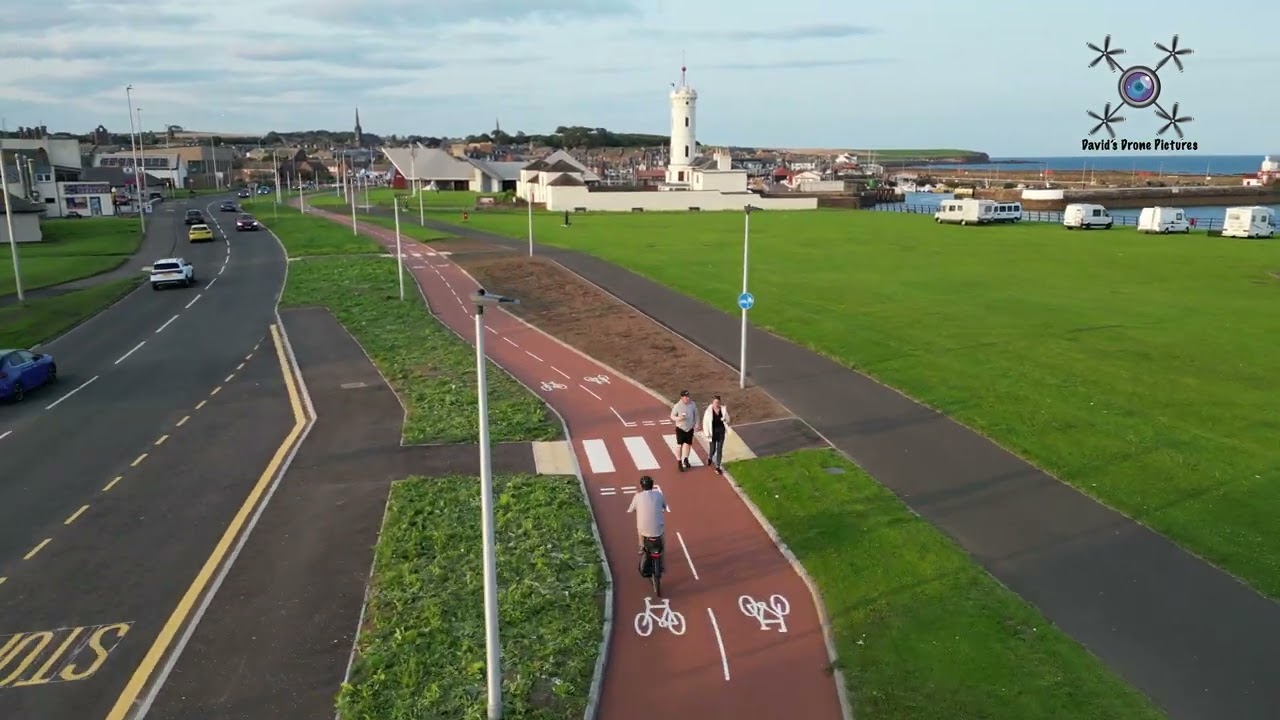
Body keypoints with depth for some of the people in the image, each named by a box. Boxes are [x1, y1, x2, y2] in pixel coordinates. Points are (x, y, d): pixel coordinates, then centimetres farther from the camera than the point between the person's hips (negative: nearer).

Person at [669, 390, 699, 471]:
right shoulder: (677, 406, -17)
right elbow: (672, 416, -9)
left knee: (688, 444, 16)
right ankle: (679, 462, 12)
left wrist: (696, 424, 0)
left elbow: (696, 415, 6)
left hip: (690, 428, 4)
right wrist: (678, 418, -28)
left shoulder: (693, 404, -7)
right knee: (679, 445, -1)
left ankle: (686, 459, 38)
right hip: (680, 428, -4)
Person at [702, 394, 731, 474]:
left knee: (719, 449, 4)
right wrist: (707, 434, -13)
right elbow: (705, 423, -10)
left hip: (721, 432, 2)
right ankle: (710, 457, 45)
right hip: (712, 432, -2)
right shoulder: (709, 411, -16)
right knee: (712, 449, 8)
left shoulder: (723, 409, -8)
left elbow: (727, 420, 0)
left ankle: (717, 467, 17)